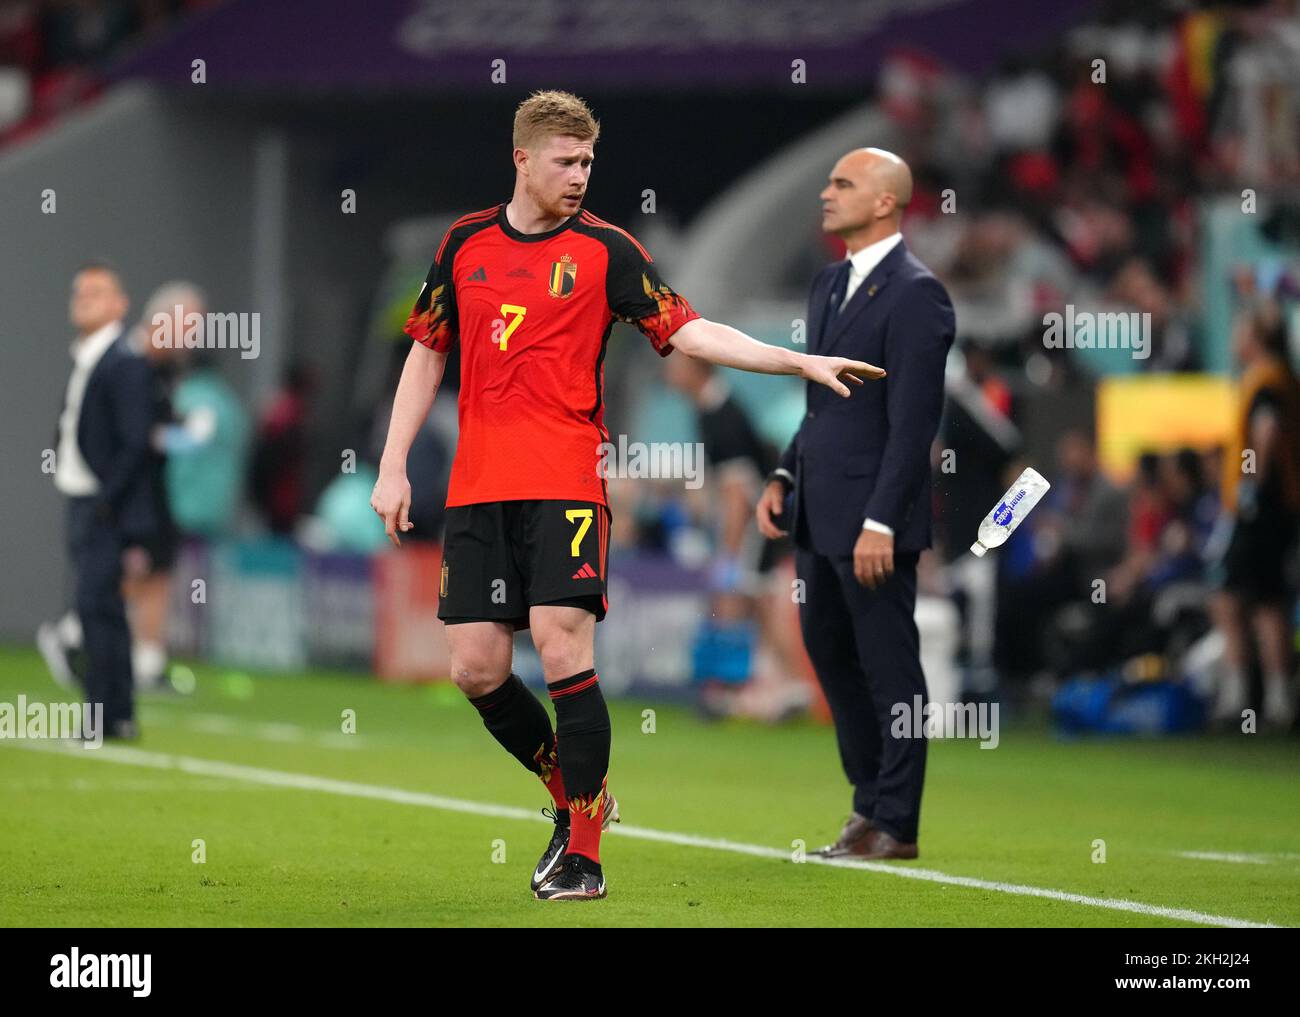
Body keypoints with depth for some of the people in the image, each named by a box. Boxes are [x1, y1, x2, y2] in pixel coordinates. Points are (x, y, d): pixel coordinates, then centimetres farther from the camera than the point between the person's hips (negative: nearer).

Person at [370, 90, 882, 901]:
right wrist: (393, 467, 12)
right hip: (477, 490, 4)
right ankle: (571, 794, 24)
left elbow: (688, 332, -3)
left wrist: (801, 363, -14)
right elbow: (427, 355, 18)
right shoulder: (466, 243, 10)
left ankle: (583, 853, -8)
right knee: (477, 668, 0)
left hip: (566, 487, -4)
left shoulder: (605, 249, 1)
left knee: (563, 650, -15)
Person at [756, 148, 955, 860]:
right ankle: (871, 799, 25)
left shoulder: (914, 294, -14)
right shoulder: (829, 285, 14)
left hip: (872, 520, -9)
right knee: (829, 654, 15)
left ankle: (895, 826, 6)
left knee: (889, 668, 0)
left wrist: (880, 522, -22)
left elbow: (913, 420, -18)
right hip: (819, 515, 9)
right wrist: (784, 478, 10)